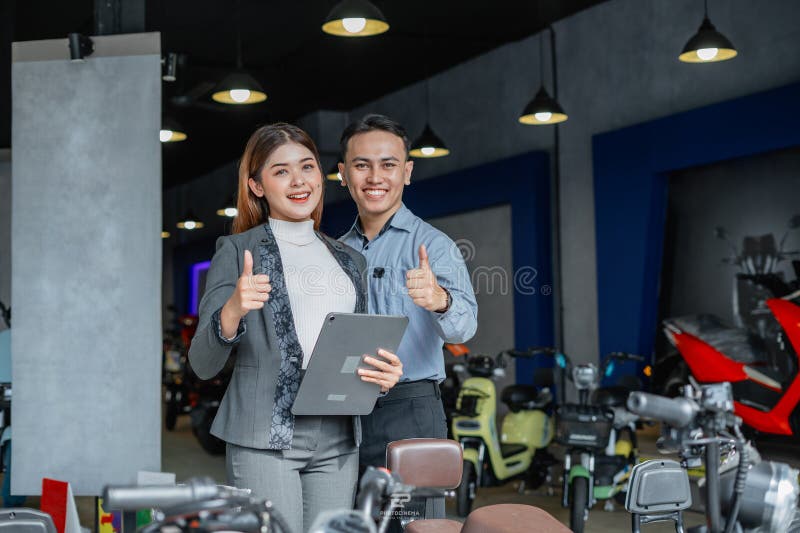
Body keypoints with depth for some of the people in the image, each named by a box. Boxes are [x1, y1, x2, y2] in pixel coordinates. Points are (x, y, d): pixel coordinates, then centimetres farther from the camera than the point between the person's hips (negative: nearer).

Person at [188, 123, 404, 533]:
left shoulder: (350, 260, 15)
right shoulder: (237, 251, 1)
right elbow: (202, 364, -4)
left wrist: (386, 375, -2)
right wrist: (232, 311, -24)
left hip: (337, 441, 5)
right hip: (264, 438, -4)